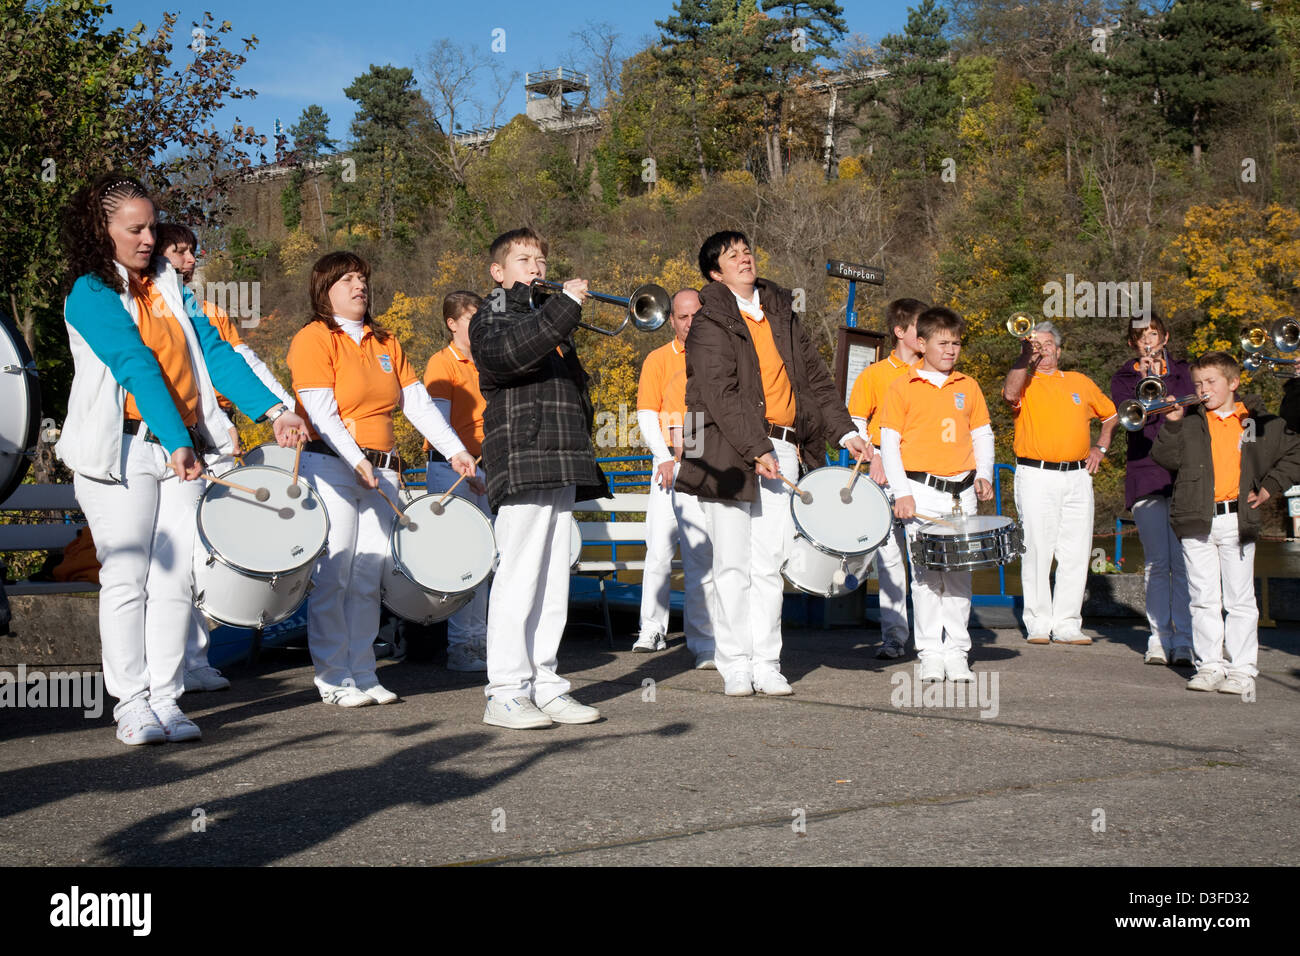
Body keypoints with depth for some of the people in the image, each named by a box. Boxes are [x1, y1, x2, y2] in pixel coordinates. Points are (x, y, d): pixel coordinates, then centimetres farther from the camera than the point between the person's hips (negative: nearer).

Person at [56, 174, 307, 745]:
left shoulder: (167, 285, 15)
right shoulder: (89, 294, -4)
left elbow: (213, 350, 6)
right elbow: (136, 366, -16)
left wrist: (272, 410, -6)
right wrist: (175, 442, -26)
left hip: (181, 449, 5)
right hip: (121, 451, -5)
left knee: (175, 579, 2)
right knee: (128, 578, -3)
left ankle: (166, 699, 7)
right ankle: (132, 704, 3)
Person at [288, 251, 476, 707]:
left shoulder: (385, 343, 18)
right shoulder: (314, 338, -3)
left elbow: (417, 401, 13)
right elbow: (321, 412, -12)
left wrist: (454, 450, 3)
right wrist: (356, 461, -22)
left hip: (380, 469, 6)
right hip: (331, 465, -6)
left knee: (369, 577, 5)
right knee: (333, 576, -6)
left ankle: (363, 674, 11)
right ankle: (333, 678, 2)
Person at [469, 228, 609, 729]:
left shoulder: (550, 322, 26)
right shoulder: (491, 319, 3)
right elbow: (507, 352, -21)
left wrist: (580, 439, 13)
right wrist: (564, 305, -22)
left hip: (561, 463, 8)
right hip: (521, 463, -8)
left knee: (553, 579, 7)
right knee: (518, 576, -10)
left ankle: (544, 684, 12)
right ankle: (505, 692, -7)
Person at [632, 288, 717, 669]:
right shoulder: (658, 360, 11)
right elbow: (647, 416, 5)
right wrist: (665, 458, -8)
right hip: (670, 464, 1)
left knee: (702, 554, -6)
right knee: (659, 547, -1)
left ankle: (703, 642, -5)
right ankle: (652, 630, 12)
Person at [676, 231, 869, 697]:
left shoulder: (782, 312, 15)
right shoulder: (710, 322, -3)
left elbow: (814, 376, 17)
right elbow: (720, 393, -13)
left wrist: (845, 432, 10)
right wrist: (755, 450, -19)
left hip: (782, 450, 5)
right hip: (729, 453, -5)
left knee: (769, 564, 5)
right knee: (733, 564, -1)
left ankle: (767, 665, 10)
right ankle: (735, 667, 7)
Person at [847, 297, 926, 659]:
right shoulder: (874, 375, 5)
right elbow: (856, 424, 5)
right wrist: (873, 456, -10)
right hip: (888, 470, -2)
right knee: (890, 554, -1)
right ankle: (894, 635, 6)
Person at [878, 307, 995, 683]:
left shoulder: (968, 387, 12)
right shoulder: (902, 387, 1)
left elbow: (983, 434, 17)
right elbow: (889, 441, -1)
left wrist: (984, 474, 1)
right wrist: (901, 492, -9)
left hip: (962, 493, 3)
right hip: (921, 492, -3)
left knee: (960, 573, 4)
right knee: (926, 574, -4)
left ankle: (957, 652, 10)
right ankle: (930, 653, 3)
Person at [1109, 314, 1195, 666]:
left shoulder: (1181, 371, 14)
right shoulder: (1123, 378, 12)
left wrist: (1161, 381, -13)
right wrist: (1145, 383, -17)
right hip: (1144, 476, 0)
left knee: (1182, 562, -6)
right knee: (1156, 563, -1)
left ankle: (1183, 640, -4)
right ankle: (1159, 637, 6)